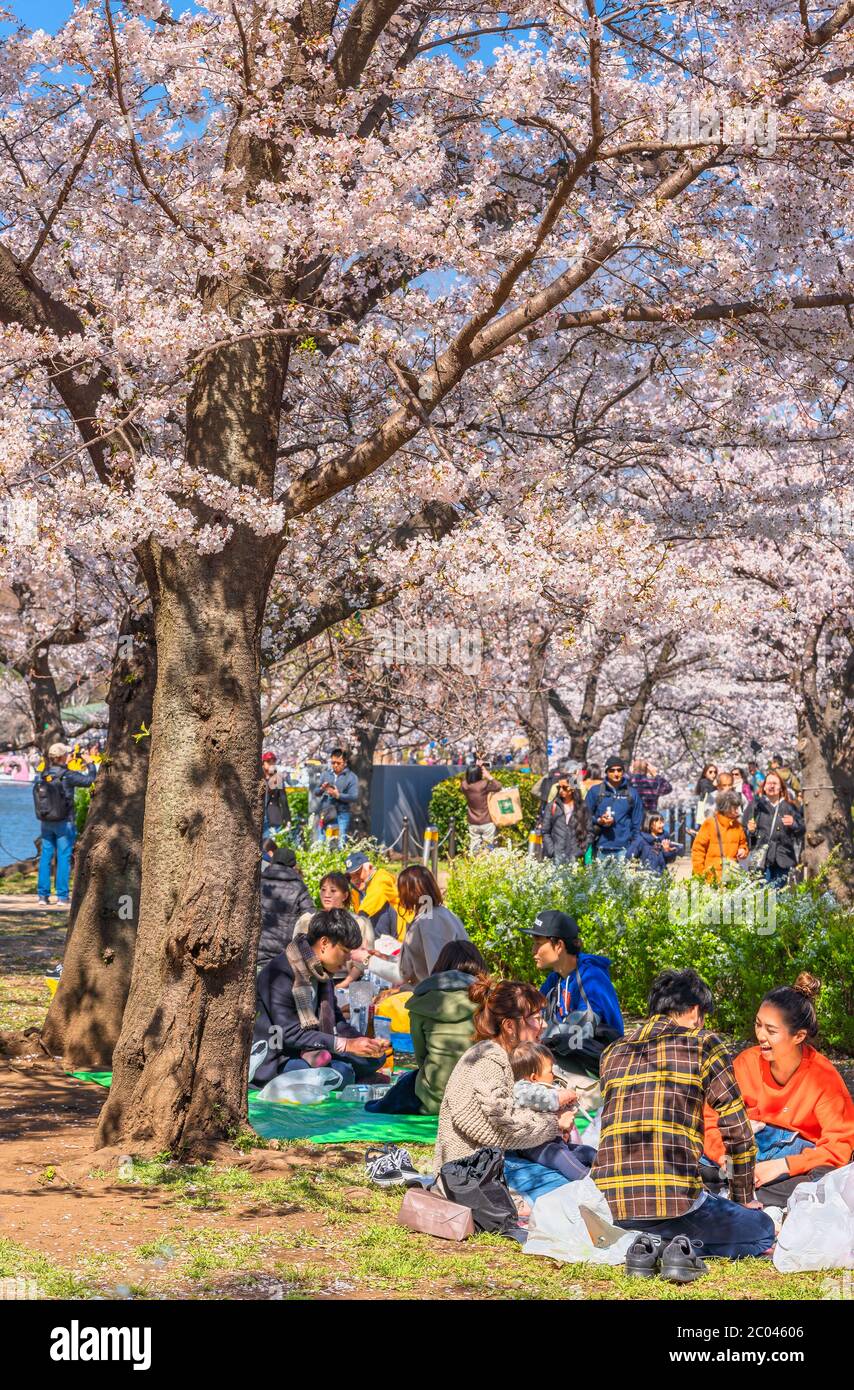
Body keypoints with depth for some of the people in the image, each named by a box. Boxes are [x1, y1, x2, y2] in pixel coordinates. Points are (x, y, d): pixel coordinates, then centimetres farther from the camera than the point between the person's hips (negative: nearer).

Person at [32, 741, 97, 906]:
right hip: (63, 823, -4)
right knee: (63, 858, 3)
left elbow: (37, 795, 10)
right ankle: (62, 896, 4)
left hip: (45, 822, 5)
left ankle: (43, 895, 12)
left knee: (45, 857, 11)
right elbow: (89, 780, -8)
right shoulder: (67, 776, -15)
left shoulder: (41, 776, 0)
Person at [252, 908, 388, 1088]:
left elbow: (336, 1021, 17)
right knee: (340, 1072, -33)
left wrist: (365, 1043, -3)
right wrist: (347, 1045, -25)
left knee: (373, 1058, -5)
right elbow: (290, 1034, -23)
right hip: (274, 1063, -10)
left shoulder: (323, 973, 12)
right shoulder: (281, 974, -19)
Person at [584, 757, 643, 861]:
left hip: (623, 849, 0)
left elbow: (637, 823, 10)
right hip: (601, 848, 0)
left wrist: (634, 848, 2)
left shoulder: (632, 794, 9)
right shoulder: (595, 791, 7)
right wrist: (599, 821, -10)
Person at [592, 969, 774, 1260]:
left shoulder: (613, 1053, 19)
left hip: (608, 1202, 6)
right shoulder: (702, 1044, 5)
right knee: (763, 1232, 17)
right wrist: (743, 1199, 21)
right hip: (674, 1199, -6)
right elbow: (737, 1131, 6)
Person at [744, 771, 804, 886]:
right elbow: (744, 831, 9)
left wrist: (793, 824, -11)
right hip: (760, 859, -2)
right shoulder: (755, 805, 10)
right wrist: (750, 831, -12)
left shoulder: (790, 807, 14)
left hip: (782, 859, 2)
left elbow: (801, 831, 9)